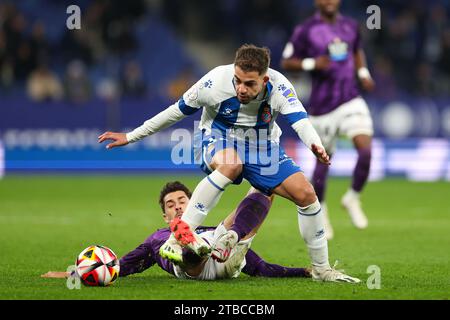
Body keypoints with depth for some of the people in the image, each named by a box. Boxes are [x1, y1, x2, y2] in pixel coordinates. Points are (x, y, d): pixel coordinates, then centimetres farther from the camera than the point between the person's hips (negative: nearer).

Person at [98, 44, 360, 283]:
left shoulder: (278, 86, -23)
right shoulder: (215, 82, -25)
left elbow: (299, 118, -38)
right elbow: (177, 111, -11)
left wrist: (316, 145, -62)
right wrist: (131, 137, -6)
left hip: (263, 144, 3)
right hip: (221, 138, -3)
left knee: (306, 194, -10)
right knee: (231, 164, -40)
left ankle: (321, 269, 8)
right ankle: (180, 233, -38)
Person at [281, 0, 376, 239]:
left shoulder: (350, 26, 8)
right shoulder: (305, 31, -6)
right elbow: (286, 63, -2)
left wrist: (363, 72, 10)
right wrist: (311, 64, -19)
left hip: (351, 101, 3)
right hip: (322, 107, -3)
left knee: (366, 149, -18)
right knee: (323, 161, 7)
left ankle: (353, 198, 6)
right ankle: (320, 211, 31)